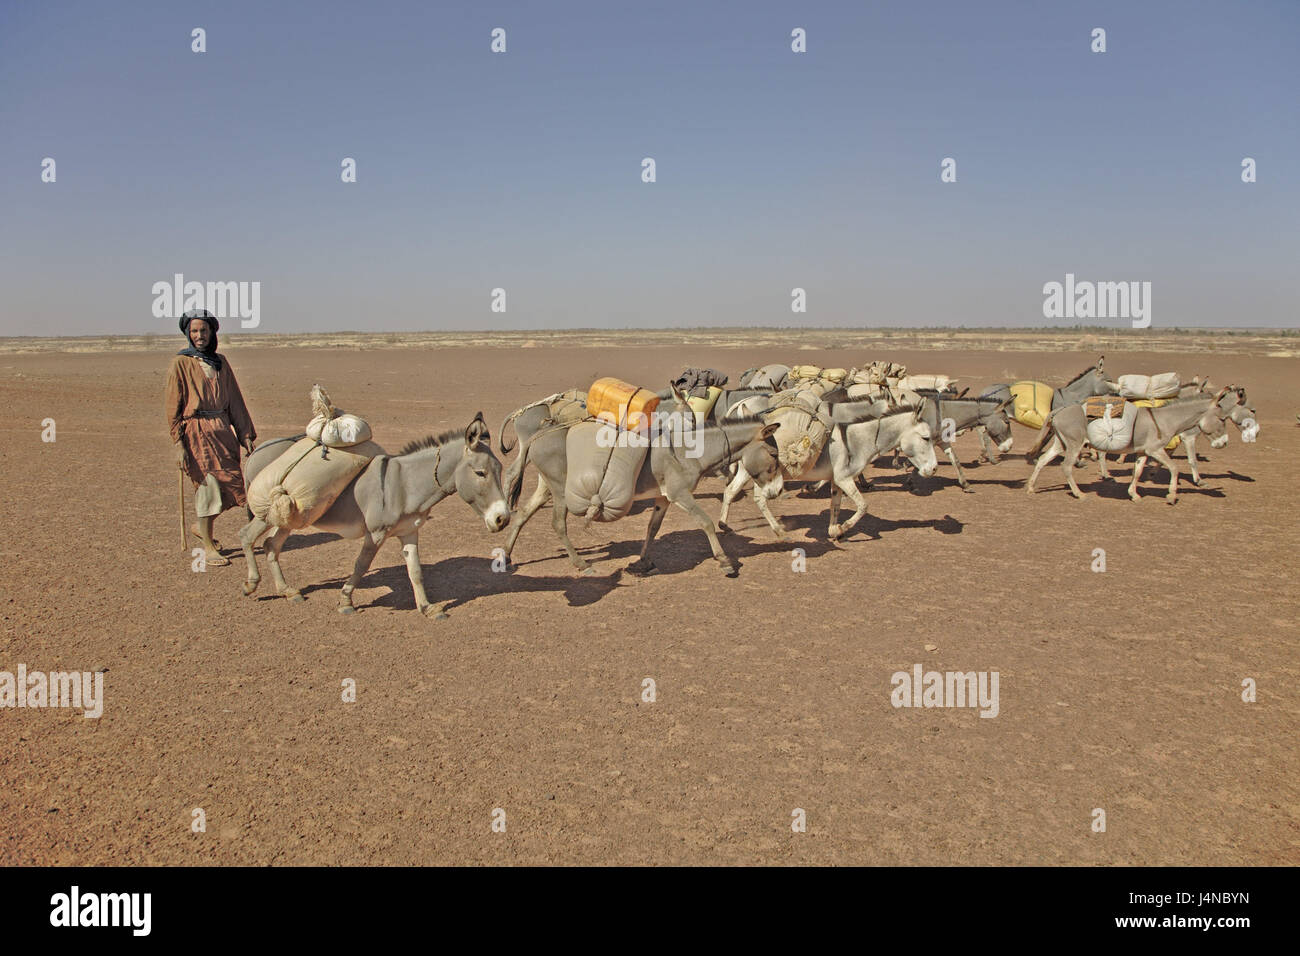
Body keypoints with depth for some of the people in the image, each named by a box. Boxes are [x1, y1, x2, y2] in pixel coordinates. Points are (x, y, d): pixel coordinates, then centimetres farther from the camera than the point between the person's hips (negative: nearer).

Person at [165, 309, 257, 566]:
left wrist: (246, 434, 10)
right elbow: (173, 406, -6)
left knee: (231, 483, 7)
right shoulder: (181, 363, -3)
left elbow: (234, 400, 14)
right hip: (196, 430, -6)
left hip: (222, 429, 6)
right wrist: (178, 443, -13)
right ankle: (208, 547, 5)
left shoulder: (220, 362, 12)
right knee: (207, 484, -6)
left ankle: (201, 527, 31)